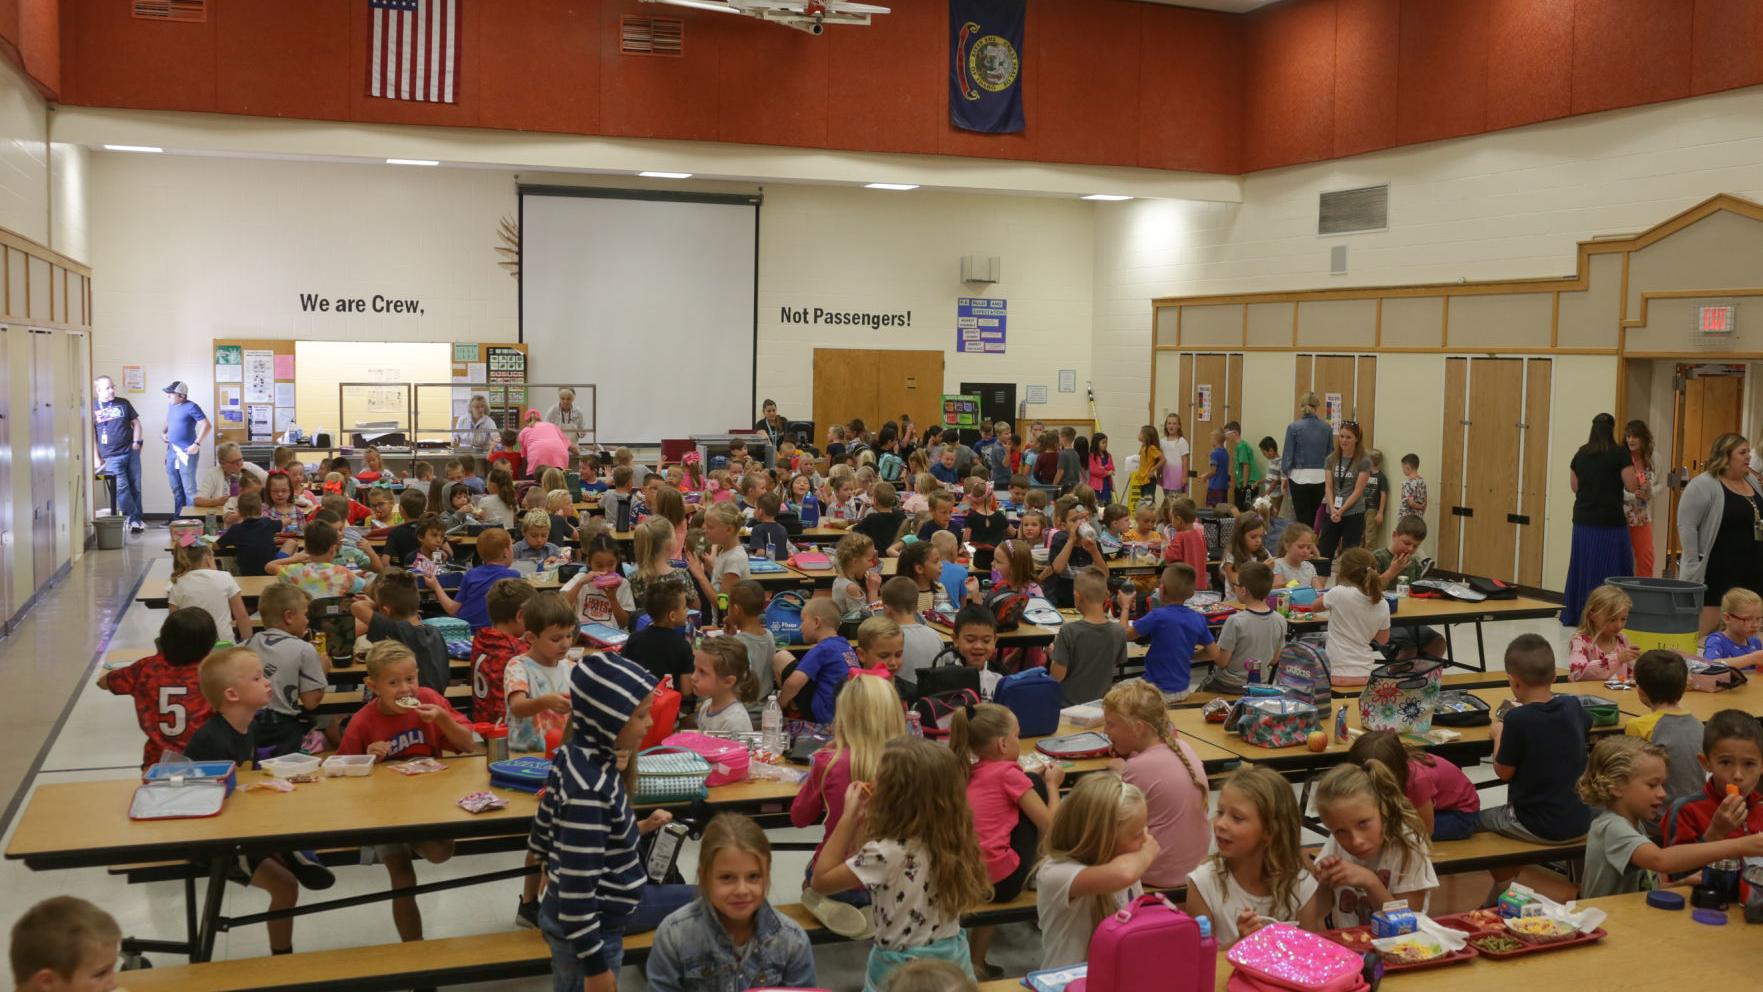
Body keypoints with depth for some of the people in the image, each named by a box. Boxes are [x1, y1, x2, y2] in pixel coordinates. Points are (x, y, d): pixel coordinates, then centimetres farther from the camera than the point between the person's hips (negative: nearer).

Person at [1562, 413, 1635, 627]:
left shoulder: (1580, 454, 4)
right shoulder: (1619, 455, -8)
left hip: (1583, 521, 5)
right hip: (1609, 522, -5)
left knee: (1581, 567, 12)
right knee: (1608, 569, 0)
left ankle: (1575, 614, 18)